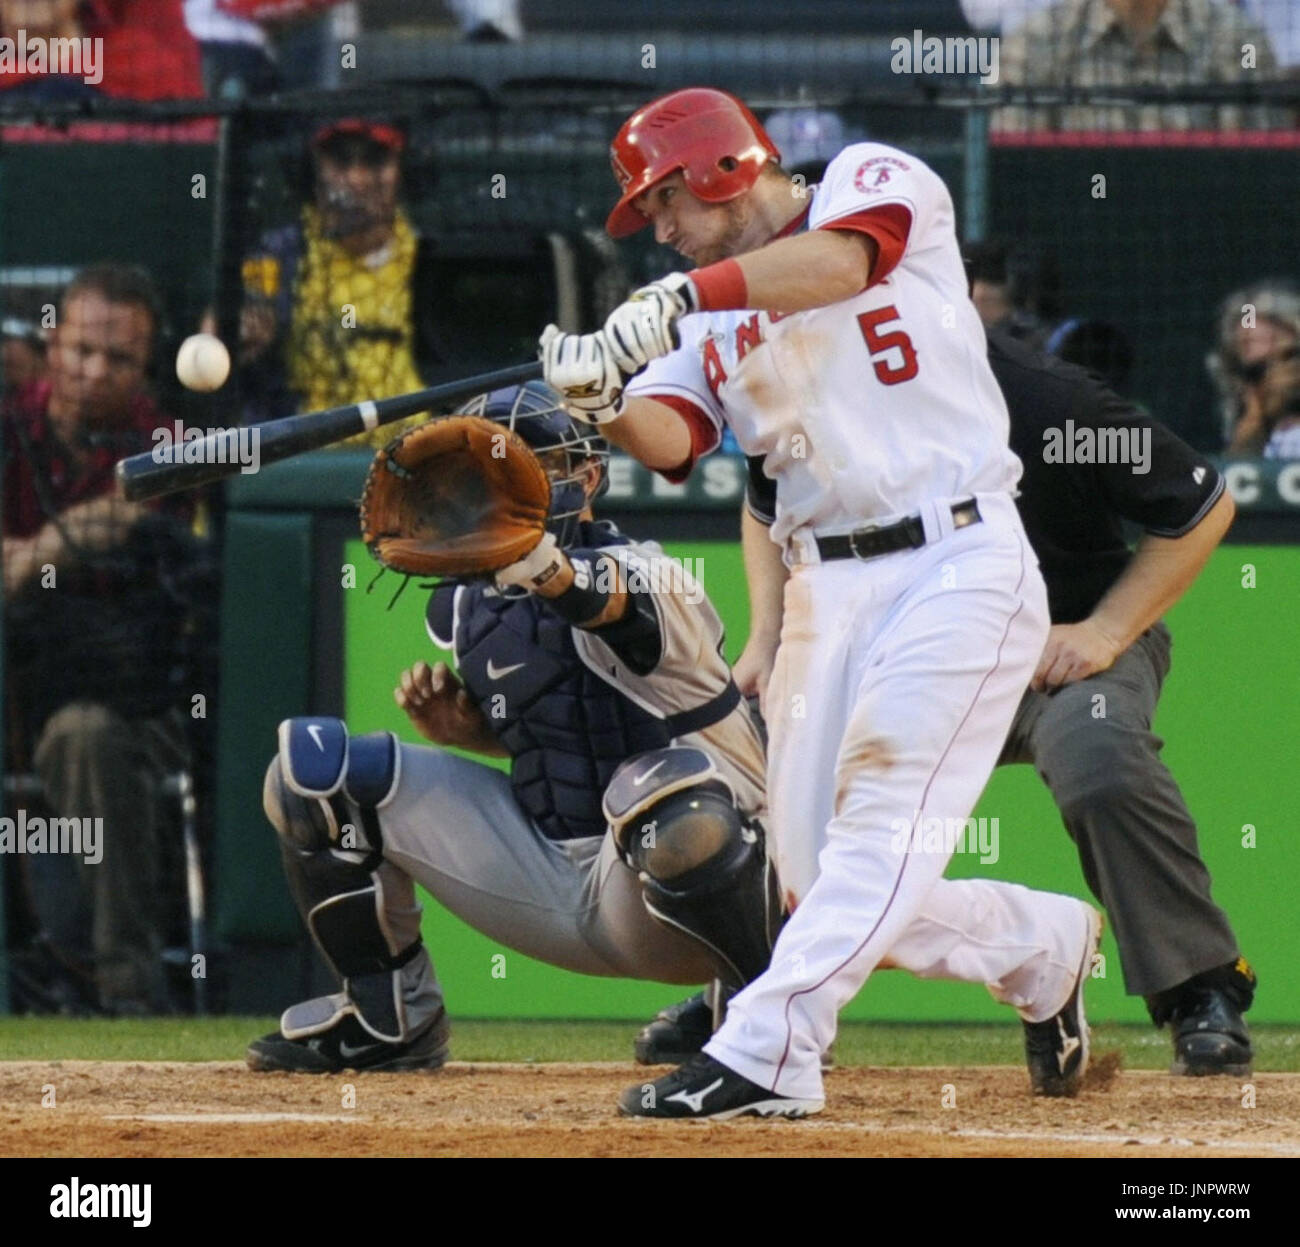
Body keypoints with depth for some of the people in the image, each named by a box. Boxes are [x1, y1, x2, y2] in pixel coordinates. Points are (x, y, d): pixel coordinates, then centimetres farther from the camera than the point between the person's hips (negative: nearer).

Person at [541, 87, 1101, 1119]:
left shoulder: (876, 182, 2)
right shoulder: (706, 319, 17)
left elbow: (837, 261, -21)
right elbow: (673, 442, -1)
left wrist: (676, 299, -31)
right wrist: (607, 400, -22)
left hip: (960, 561, -7)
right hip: (827, 587, 7)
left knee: (883, 818, -20)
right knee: (825, 888, 1)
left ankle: (766, 1052, -28)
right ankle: (1046, 948, 24)